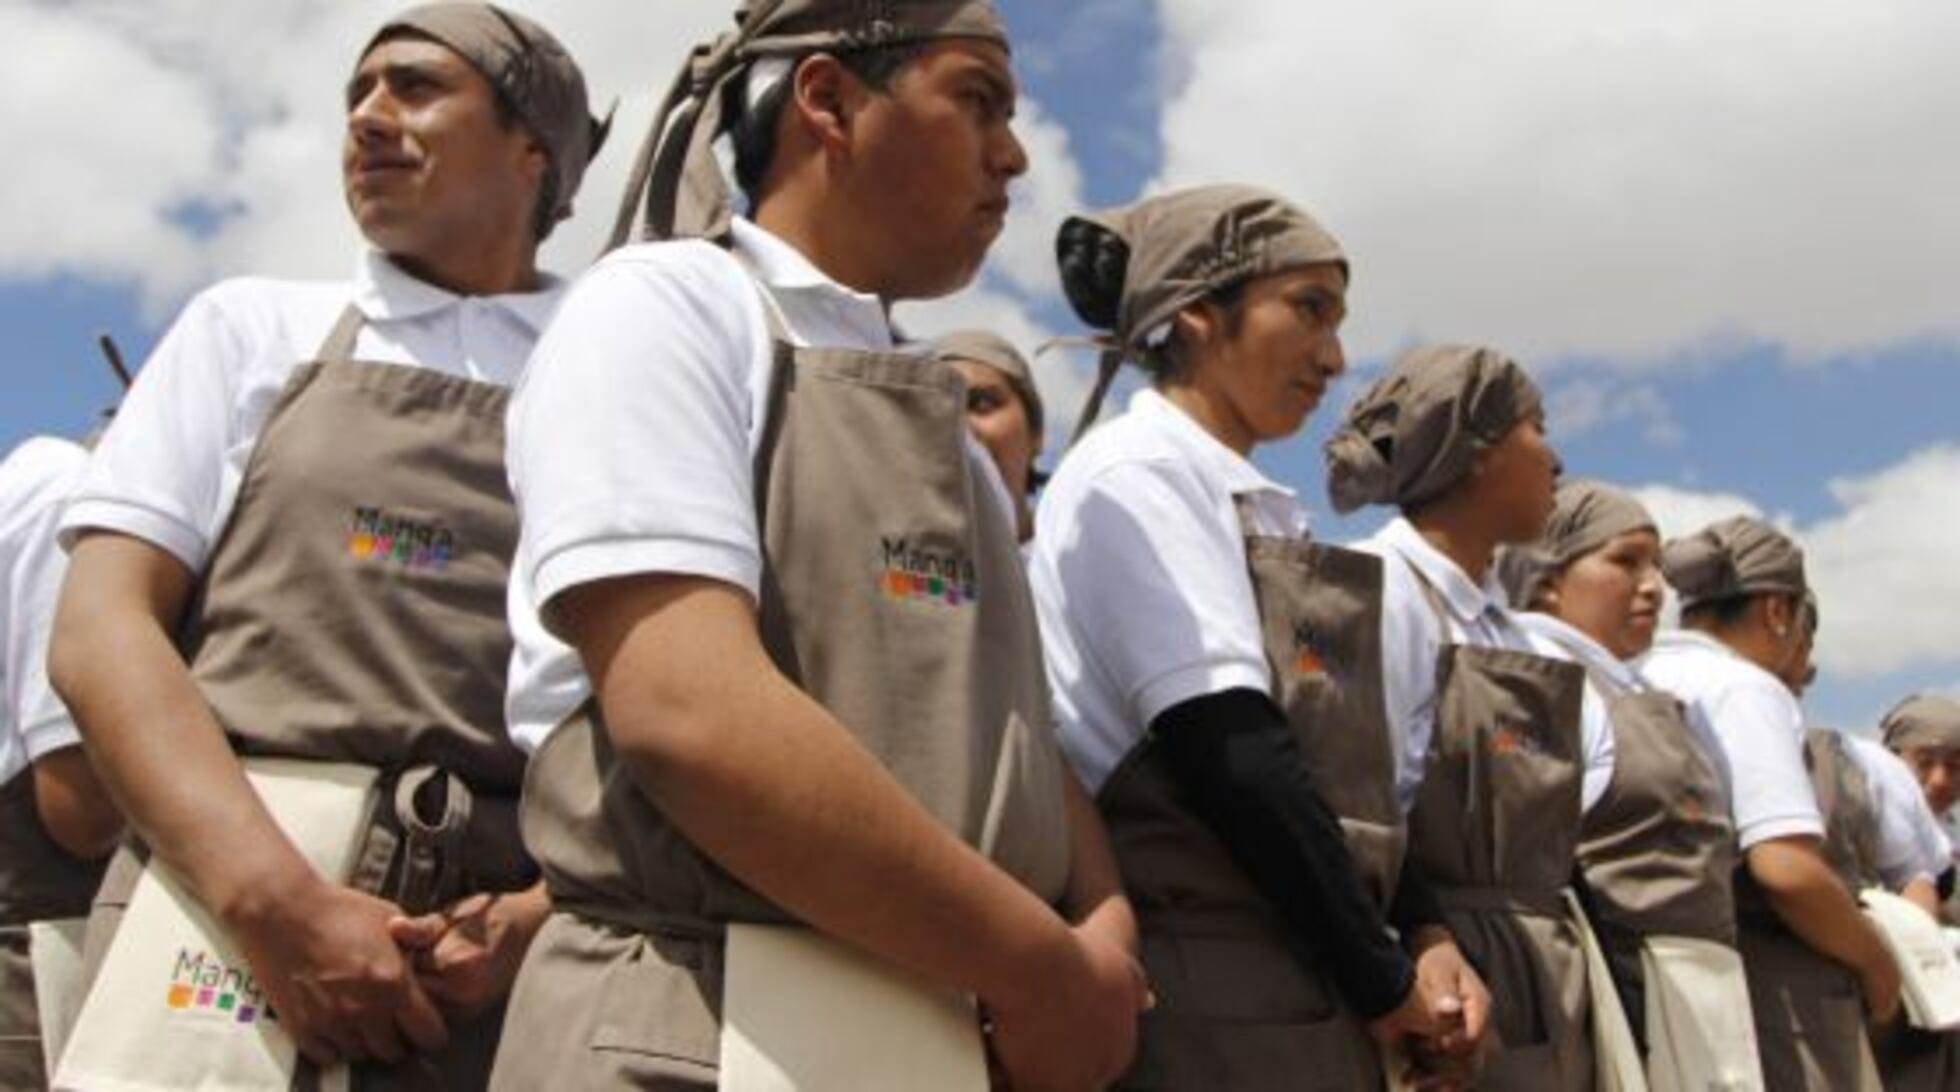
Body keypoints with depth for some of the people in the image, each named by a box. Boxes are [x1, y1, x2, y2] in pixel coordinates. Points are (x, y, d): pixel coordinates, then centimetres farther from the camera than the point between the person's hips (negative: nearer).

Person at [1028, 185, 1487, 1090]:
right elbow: (1232, 757, -18)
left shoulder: (1263, 512, 16)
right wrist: (1384, 979, -10)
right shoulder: (1135, 476, -9)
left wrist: (1422, 936, 2)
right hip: (1204, 999, -8)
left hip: (1306, 992, 8)